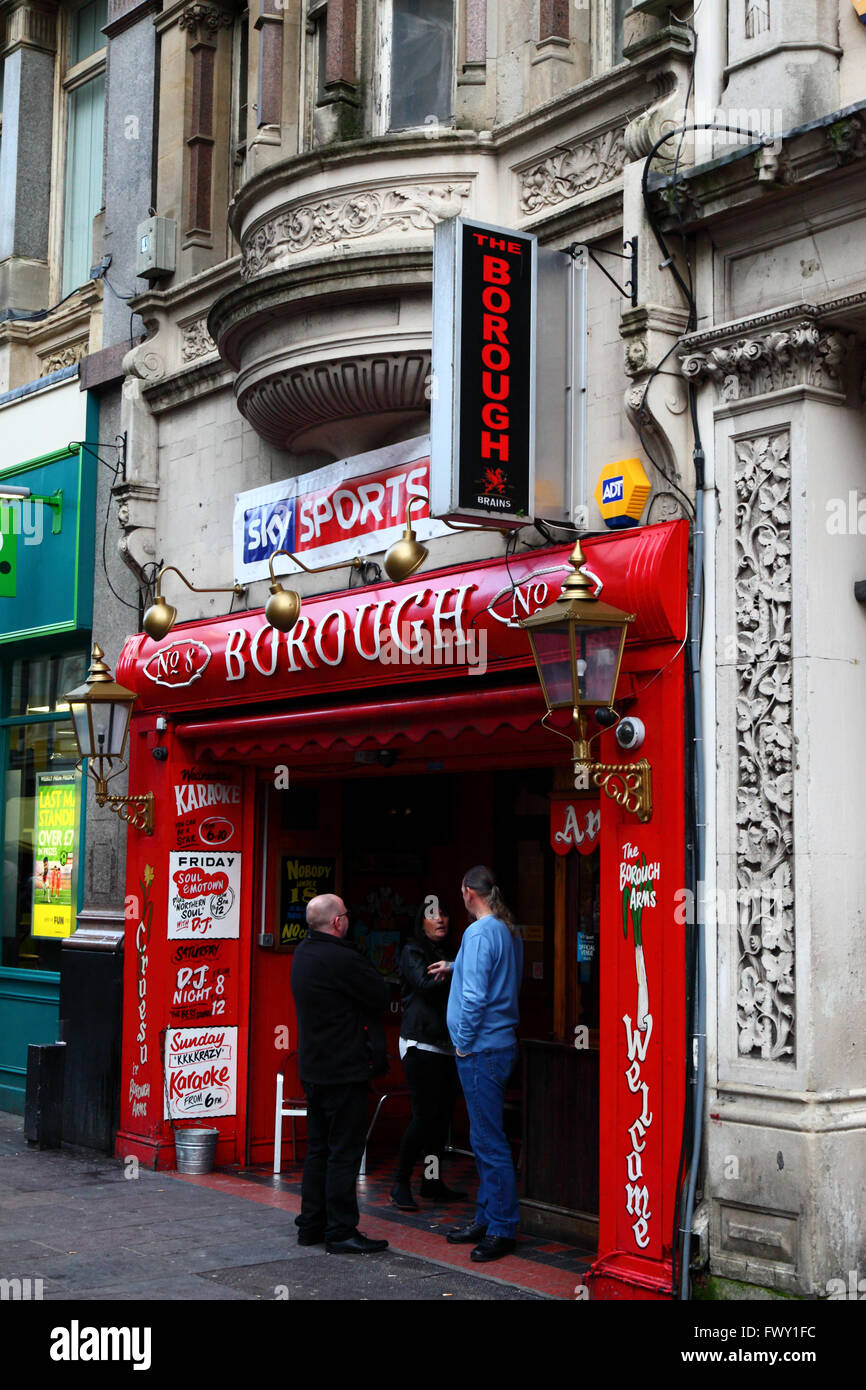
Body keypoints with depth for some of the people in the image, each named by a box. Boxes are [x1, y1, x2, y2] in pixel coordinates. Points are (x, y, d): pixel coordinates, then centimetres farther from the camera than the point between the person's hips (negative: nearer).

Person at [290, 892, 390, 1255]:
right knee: (345, 1150, -3)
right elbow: (381, 996, -12)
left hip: (313, 1068, 9)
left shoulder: (303, 954, 8)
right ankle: (341, 1232, 1)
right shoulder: (341, 959, -21)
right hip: (344, 1070, -9)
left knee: (318, 1147, 16)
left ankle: (311, 1224, 22)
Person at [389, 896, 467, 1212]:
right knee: (424, 1115, -11)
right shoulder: (413, 952, -2)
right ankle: (401, 1184, -2)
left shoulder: (447, 953, 19)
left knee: (442, 1115, 6)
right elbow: (424, 983, -17)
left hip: (446, 1045, 7)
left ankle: (432, 1182, 14)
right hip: (421, 1043, -7)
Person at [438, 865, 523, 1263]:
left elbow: (475, 995, -22)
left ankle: (502, 1230, -2)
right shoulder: (510, 931, 12)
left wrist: (464, 1043, -11)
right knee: (485, 1138, 15)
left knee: (489, 1141, -6)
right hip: (501, 1044, 10)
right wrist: (455, 967, 40)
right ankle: (486, 1220, 23)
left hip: (480, 1049, -10)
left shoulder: (479, 932, -16)